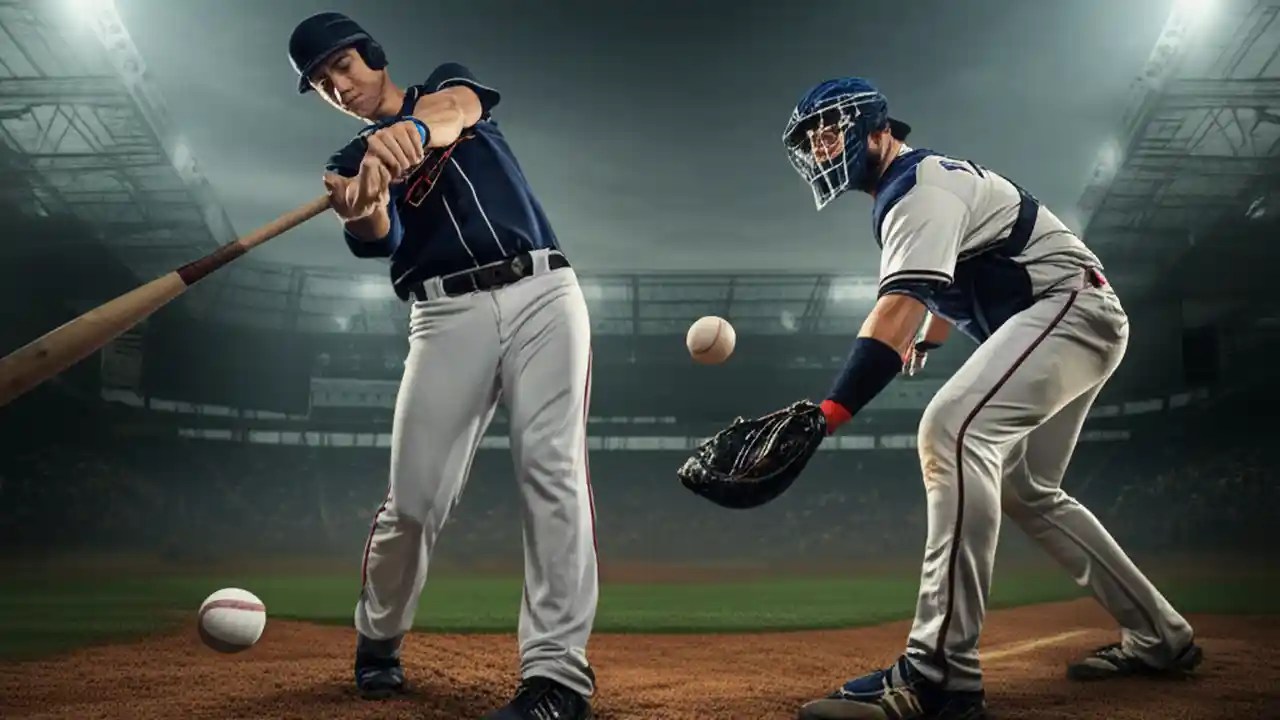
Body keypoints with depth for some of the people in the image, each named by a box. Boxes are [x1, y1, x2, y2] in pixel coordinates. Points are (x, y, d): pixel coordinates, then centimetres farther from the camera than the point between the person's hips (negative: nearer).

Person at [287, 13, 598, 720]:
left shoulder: (446, 83, 17)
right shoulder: (351, 161, 17)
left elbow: (455, 108, -11)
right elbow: (375, 238, -8)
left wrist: (412, 128, -36)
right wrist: (360, 208, -33)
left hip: (543, 292, -1)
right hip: (449, 314, 1)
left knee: (551, 468, -15)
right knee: (413, 496, -4)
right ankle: (378, 639, 23)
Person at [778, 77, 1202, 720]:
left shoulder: (919, 184, -16)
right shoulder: (915, 186, 16)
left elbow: (899, 307, -32)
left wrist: (828, 412, -43)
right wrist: (927, 341, 48)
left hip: (1070, 305, -12)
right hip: (1078, 325, 12)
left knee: (953, 429, -31)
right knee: (1024, 491, 17)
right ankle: (1158, 637, 26)